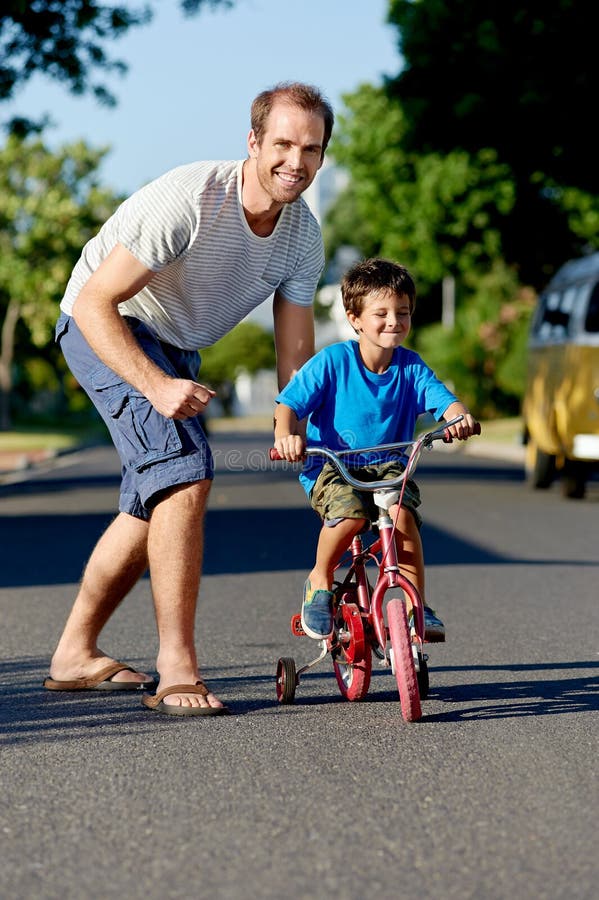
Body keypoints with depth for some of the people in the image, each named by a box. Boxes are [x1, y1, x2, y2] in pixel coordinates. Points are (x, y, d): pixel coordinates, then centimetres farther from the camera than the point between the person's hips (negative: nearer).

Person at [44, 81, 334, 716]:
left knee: (156, 501, 14)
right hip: (104, 329, -8)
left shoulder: (304, 236, -10)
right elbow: (94, 302, -30)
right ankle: (176, 670, -23)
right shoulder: (187, 200, -31)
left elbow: (295, 352, -5)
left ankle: (75, 655, 30)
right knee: (186, 473, -25)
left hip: (175, 347, 8)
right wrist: (157, 386, -39)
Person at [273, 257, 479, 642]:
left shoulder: (410, 366, 2)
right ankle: (320, 580, -5)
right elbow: (289, 403, -9)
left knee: (402, 512, -31)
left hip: (388, 468, 2)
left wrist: (460, 417, -34)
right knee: (349, 512, -35)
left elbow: (444, 401, -9)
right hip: (331, 467, -2)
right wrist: (285, 435, -31)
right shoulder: (331, 361, -6)